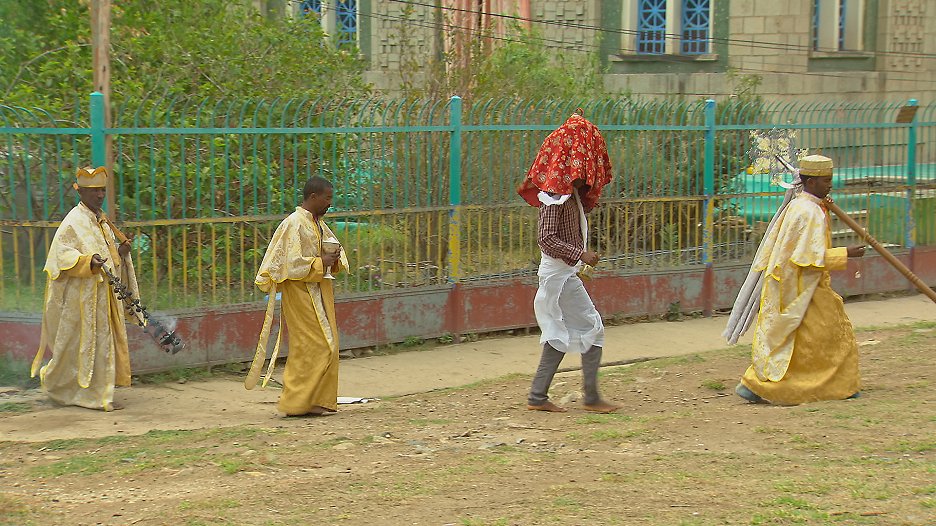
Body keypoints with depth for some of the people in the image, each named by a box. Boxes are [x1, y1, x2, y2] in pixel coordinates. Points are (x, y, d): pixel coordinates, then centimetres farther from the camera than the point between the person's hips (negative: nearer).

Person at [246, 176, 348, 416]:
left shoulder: (319, 223, 12)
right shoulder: (294, 224, -15)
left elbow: (335, 247, 23)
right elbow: (291, 263, -21)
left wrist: (334, 258, 1)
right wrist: (320, 262, -17)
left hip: (320, 293, 9)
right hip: (301, 295, -9)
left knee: (327, 347, 8)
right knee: (312, 348, -8)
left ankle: (319, 400, 14)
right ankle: (296, 403, -1)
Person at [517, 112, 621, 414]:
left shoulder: (571, 191, 10)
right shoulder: (555, 194, -18)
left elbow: (586, 206, 30)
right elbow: (545, 238, -23)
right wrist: (580, 254, -27)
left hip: (562, 273, 10)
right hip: (559, 273, -10)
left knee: (561, 334, 12)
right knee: (592, 328, -6)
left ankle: (537, 396, 14)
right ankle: (591, 397, 0)